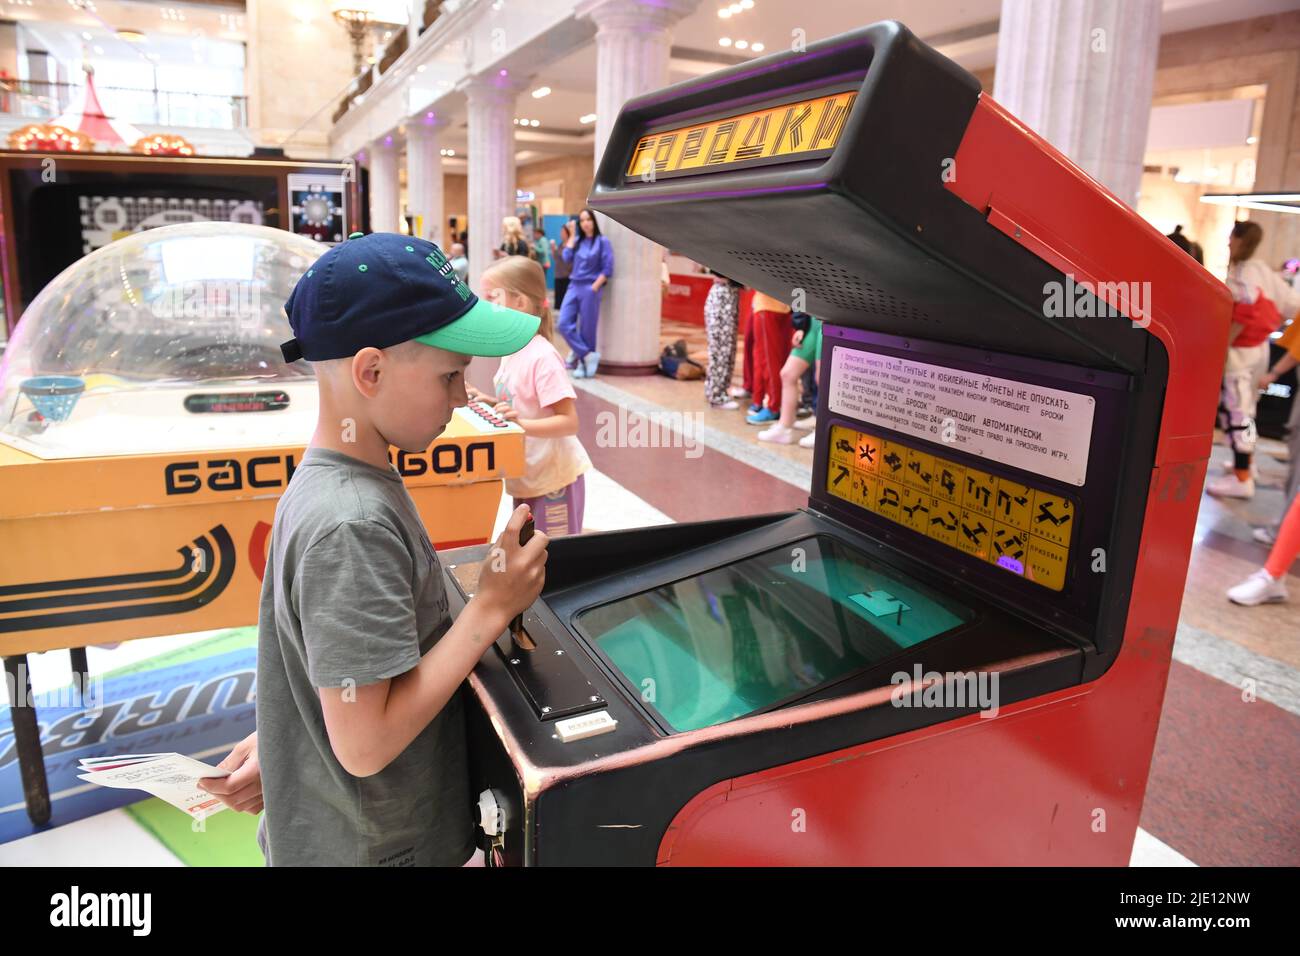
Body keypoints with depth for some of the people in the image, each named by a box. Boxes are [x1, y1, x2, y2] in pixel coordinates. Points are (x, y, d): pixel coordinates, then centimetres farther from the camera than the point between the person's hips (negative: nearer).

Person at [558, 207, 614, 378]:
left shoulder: (602, 242, -3)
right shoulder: (577, 240, 13)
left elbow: (608, 269, -8)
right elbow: (567, 258, -2)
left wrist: (594, 288, -14)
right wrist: (572, 235, 1)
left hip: (590, 289, -6)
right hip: (574, 287, 6)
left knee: (587, 329, 0)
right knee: (564, 324, -5)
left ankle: (583, 363, 10)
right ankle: (588, 355, 0)